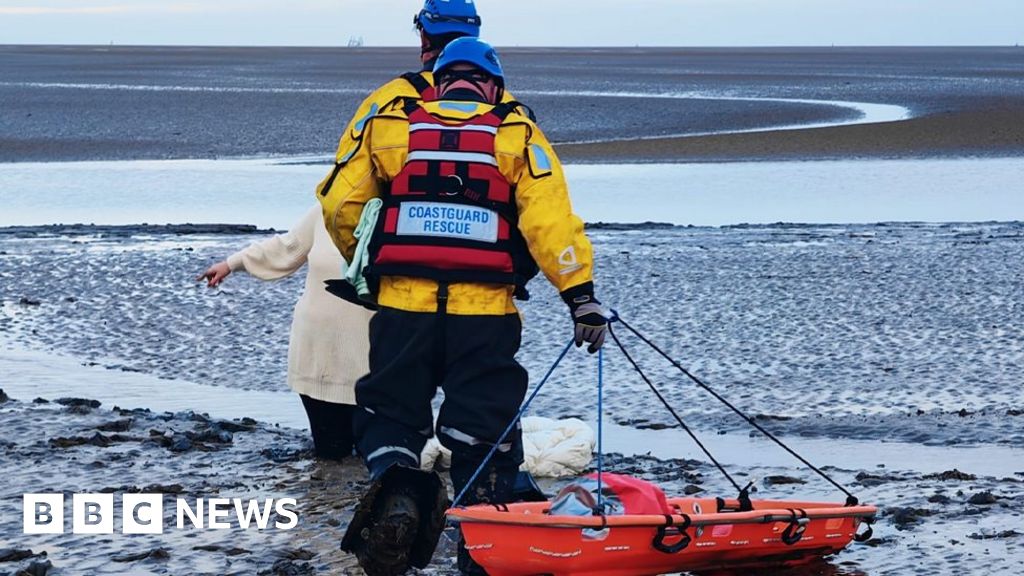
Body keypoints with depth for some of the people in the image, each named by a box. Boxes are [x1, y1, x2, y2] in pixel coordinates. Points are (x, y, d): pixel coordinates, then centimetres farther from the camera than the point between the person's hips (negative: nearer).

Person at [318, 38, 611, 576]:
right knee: (483, 430, 12)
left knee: (390, 413, 16)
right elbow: (550, 220, -6)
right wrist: (581, 296, -9)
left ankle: (395, 488, -13)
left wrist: (365, 262, 26)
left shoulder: (389, 127, 9)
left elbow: (339, 204, 8)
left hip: (402, 307, 1)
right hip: (485, 314, -1)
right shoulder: (516, 136, 6)